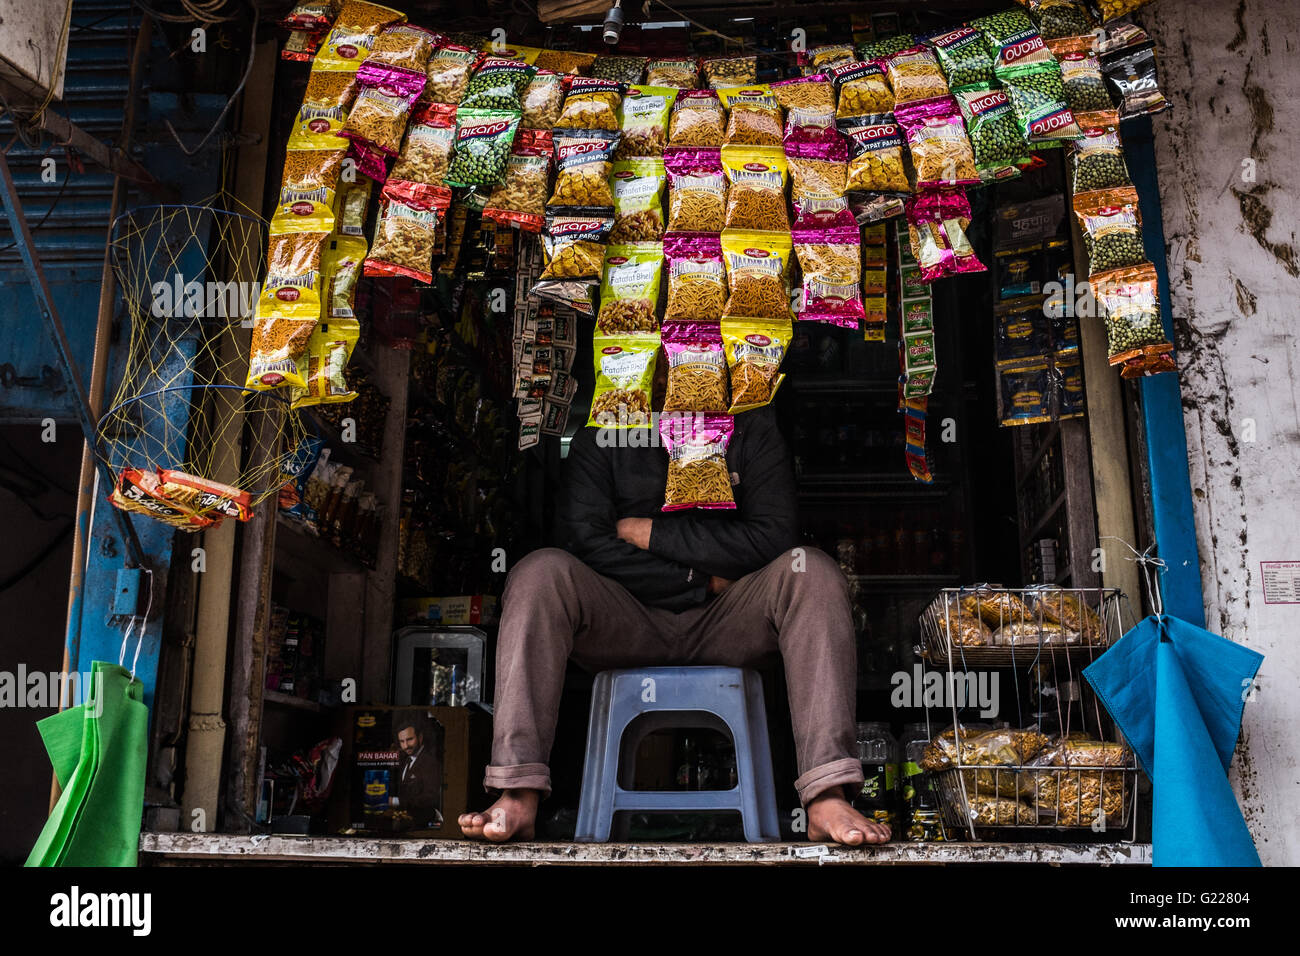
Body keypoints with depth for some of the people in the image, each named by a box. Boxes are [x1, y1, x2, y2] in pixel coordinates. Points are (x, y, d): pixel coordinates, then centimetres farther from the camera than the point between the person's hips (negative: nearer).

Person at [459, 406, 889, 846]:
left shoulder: (752, 427, 3)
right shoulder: (601, 435, 3)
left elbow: (775, 538, -11)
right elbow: (586, 542, -9)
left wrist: (646, 530, -10)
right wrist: (706, 578, -9)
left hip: (724, 625, 0)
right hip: (624, 623, 0)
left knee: (812, 571, -24)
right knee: (541, 572, -25)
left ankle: (827, 799, -34)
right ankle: (518, 797, -33)